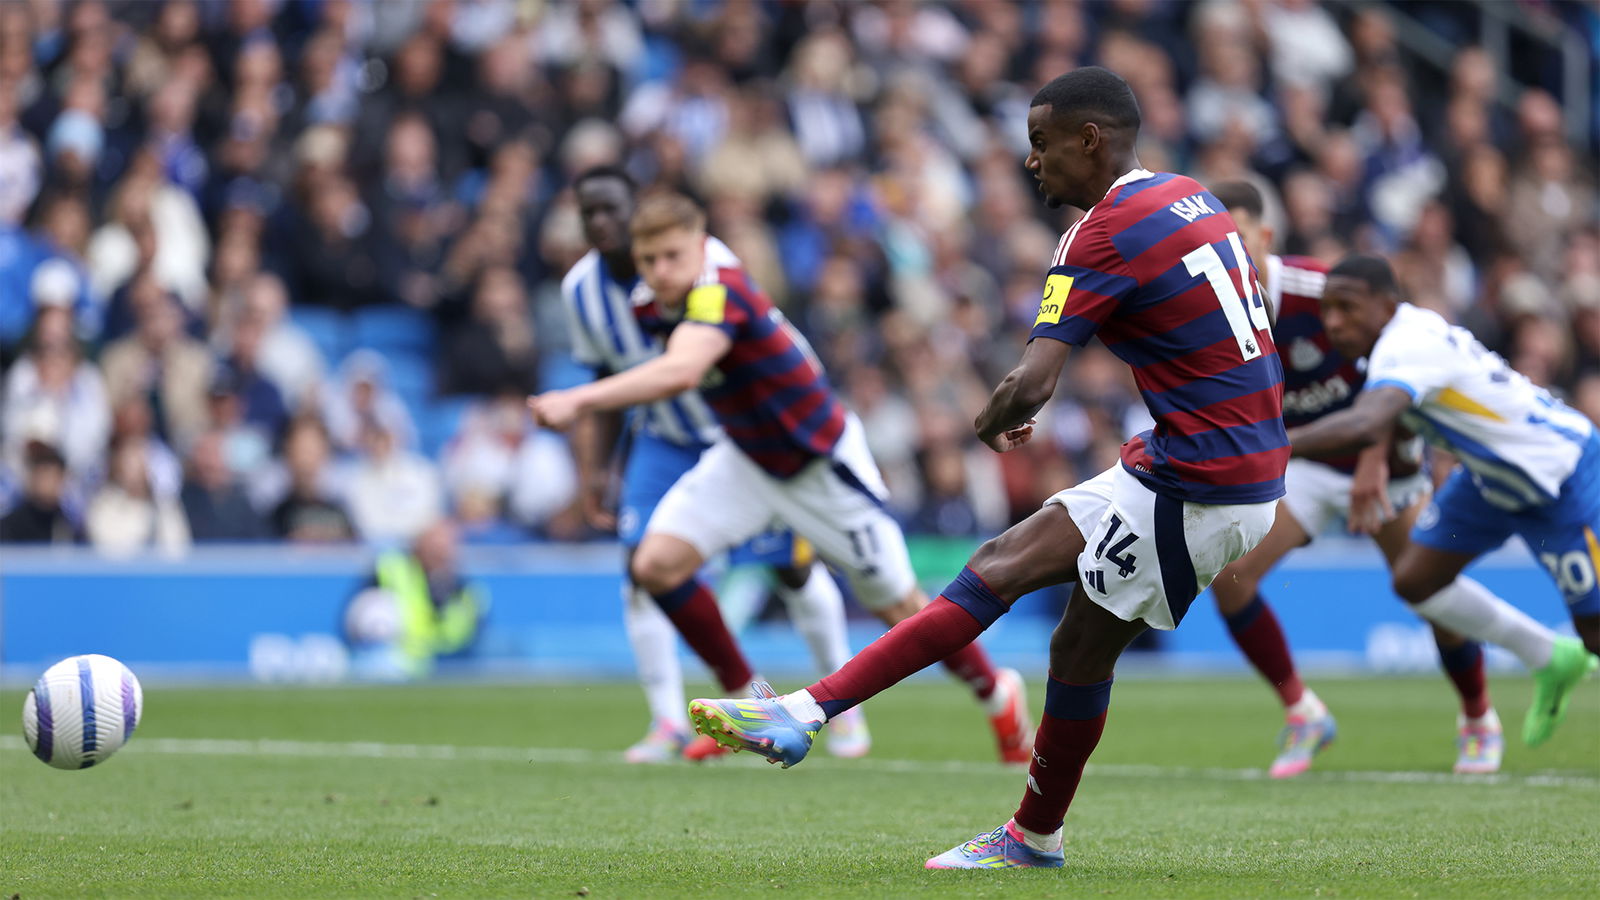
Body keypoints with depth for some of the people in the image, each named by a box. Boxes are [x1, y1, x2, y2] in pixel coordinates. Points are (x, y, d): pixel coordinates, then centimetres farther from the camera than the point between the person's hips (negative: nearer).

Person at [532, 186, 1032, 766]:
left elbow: (680, 372, -56)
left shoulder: (718, 290, -35)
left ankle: (997, 694, 34)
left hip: (823, 462, -7)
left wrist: (580, 400, -65)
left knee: (898, 606, 6)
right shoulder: (649, 305, -10)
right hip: (746, 458, 7)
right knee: (656, 565, -13)